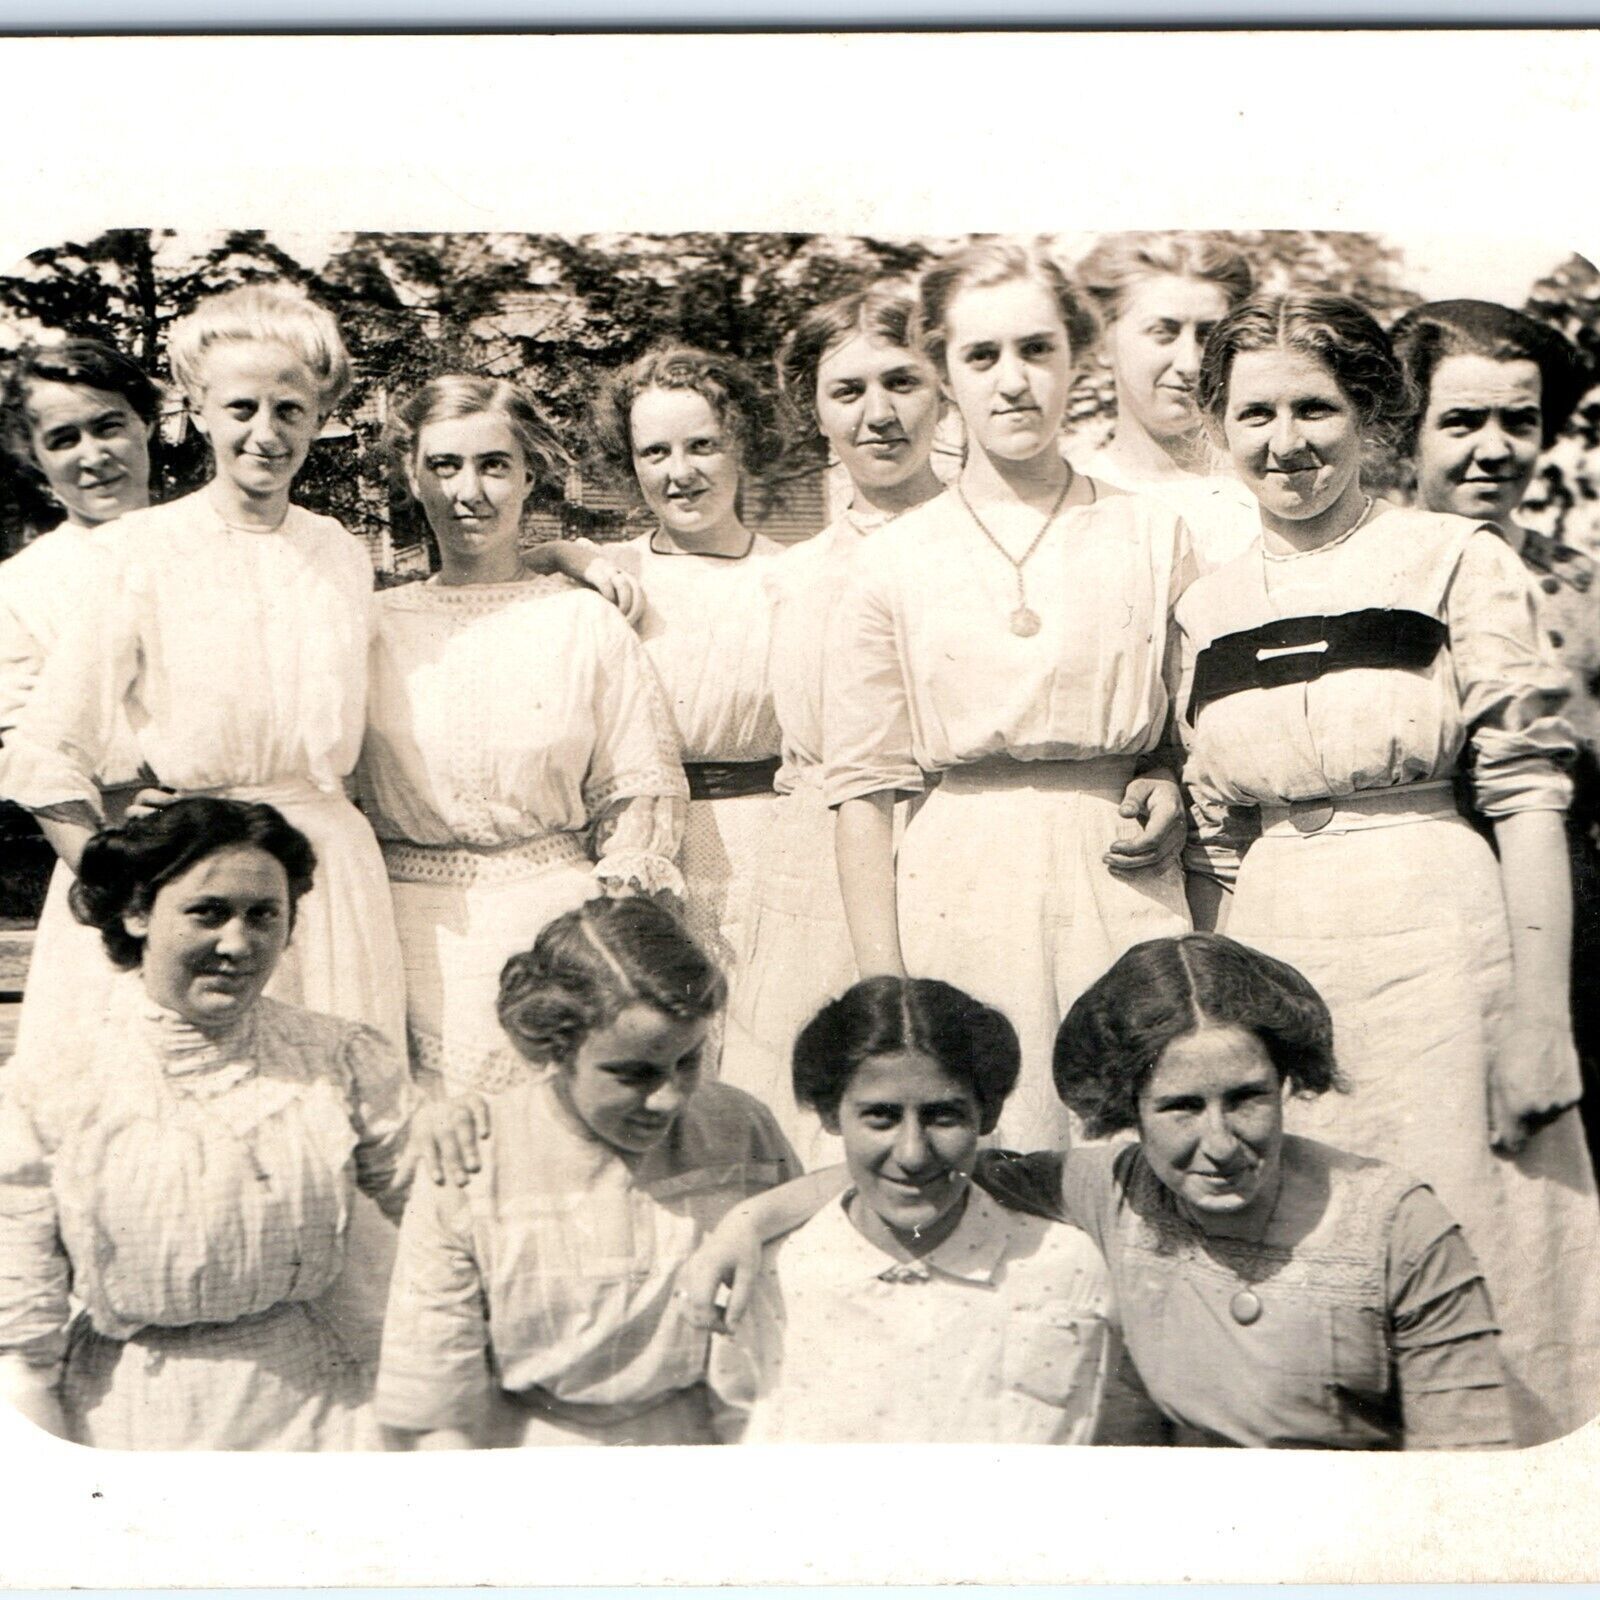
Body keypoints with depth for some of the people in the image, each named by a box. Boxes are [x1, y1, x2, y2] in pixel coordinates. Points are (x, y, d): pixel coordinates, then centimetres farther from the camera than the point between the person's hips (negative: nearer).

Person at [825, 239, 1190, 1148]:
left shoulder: (1155, 539, 7)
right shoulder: (895, 563, 4)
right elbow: (863, 784, 2)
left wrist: (1173, 793, -3)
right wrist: (880, 982, -5)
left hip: (1121, 893, 1)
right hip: (959, 900, 0)